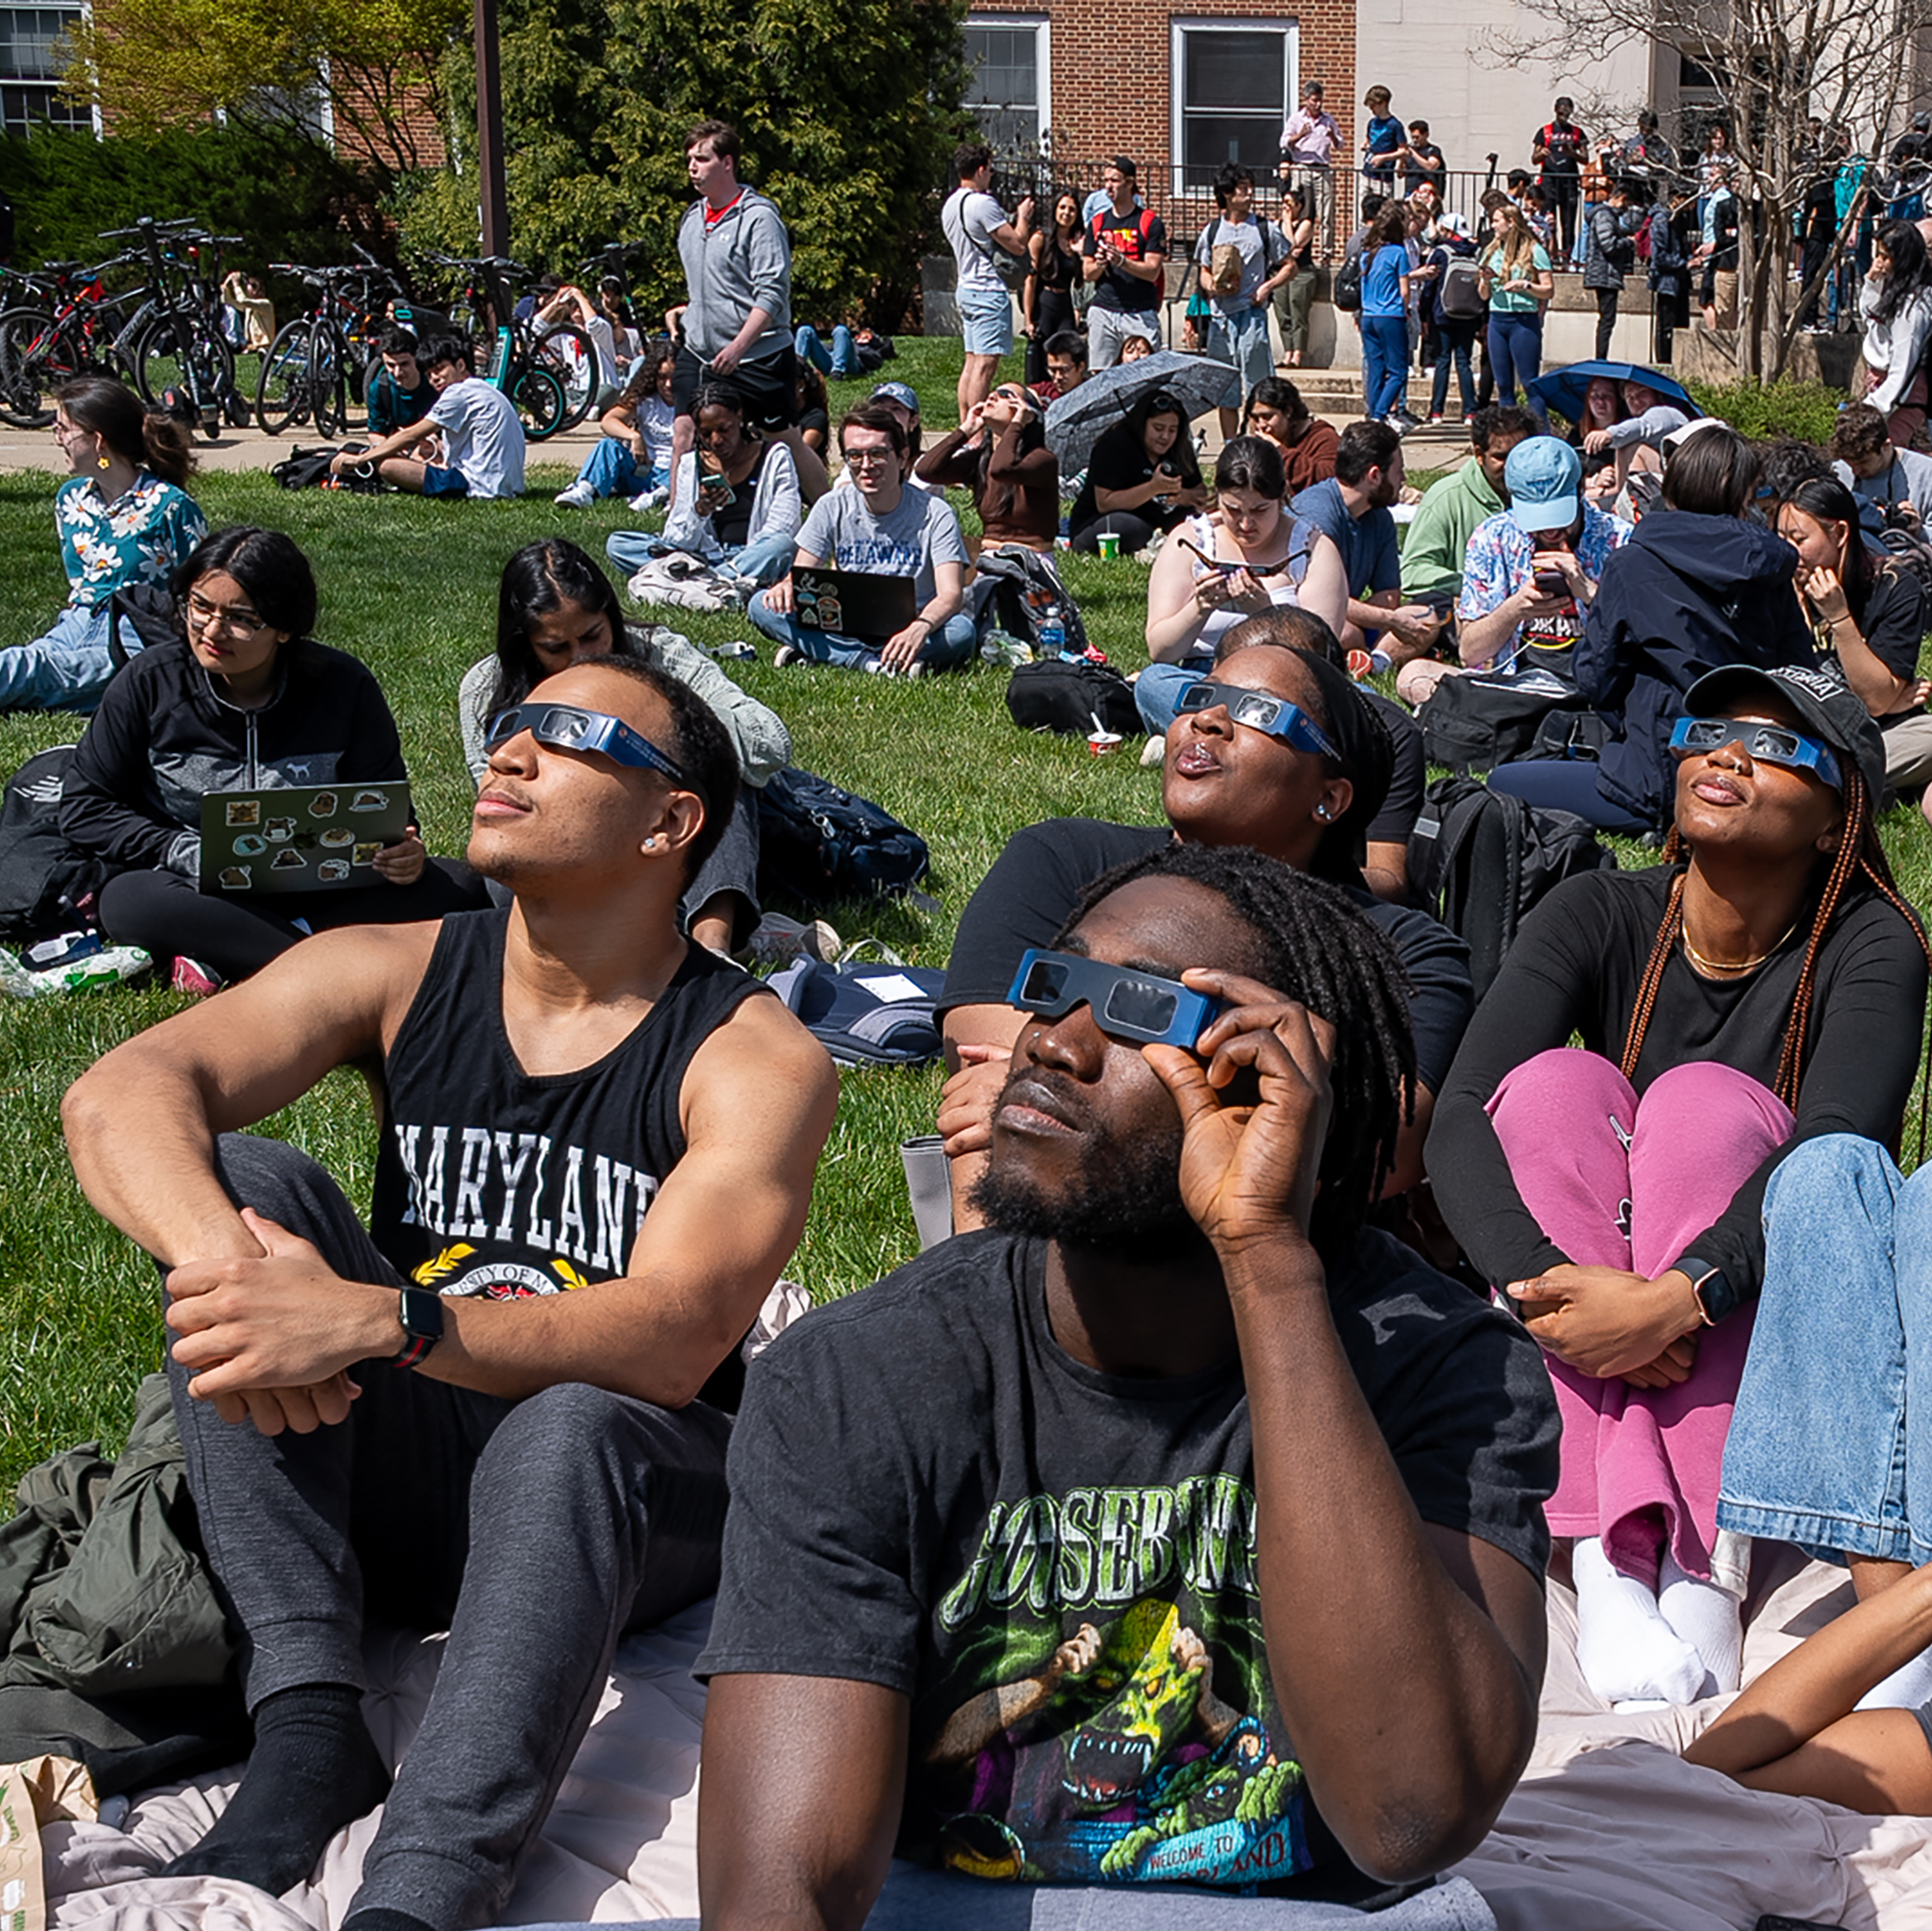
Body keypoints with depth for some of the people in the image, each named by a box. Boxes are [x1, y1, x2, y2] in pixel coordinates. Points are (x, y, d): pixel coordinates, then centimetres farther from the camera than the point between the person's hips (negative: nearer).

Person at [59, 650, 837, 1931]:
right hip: (388, 1480, 4)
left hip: (615, 1495, -3)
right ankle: (309, 1724, -25)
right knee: (247, 1181, -18)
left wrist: (380, 1322, -41)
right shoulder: (396, 975, -1)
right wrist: (225, 1256, -39)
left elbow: (673, 1339, -27)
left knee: (569, 1430, -37)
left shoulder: (756, 1057, -12)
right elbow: (119, 1094, -16)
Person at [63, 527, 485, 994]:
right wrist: (184, 852, -16)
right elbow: (83, 807, 0)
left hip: (318, 892, 2)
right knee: (128, 902, -35)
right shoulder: (151, 681, -4)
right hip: (197, 894, -1)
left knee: (457, 888, -22)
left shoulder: (342, 686, -2)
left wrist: (404, 854, -19)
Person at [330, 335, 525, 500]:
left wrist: (359, 460, -2)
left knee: (386, 465, -17)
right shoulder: (483, 390, 23)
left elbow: (411, 436, -7)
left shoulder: (459, 392, -7)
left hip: (481, 484, -11)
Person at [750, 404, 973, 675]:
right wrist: (787, 585, -26)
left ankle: (819, 653, -29)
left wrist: (920, 628, -42)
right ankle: (871, 663, -31)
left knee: (961, 631, -36)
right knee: (763, 605, -19)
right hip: (845, 629, 3)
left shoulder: (934, 514, -8)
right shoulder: (832, 508, 3)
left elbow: (950, 595, -18)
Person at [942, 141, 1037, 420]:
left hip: (965, 289, 10)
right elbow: (1018, 245, -14)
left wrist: (1013, 217, 22)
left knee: (972, 361, 11)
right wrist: (1023, 216, 3)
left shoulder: (950, 205, 14)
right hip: (988, 291, -10)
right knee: (985, 364, -10)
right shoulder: (982, 203, -15)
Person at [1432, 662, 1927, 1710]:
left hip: (1769, 1321, -2)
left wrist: (1675, 1301, -44)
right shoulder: (1603, 914, -5)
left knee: (1707, 1099, -27)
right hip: (1582, 1342, 2)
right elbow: (1457, 1120, -19)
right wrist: (1552, 1287, -38)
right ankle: (1610, 1554, -36)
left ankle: (1699, 1568, -37)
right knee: (1557, 1081, -24)